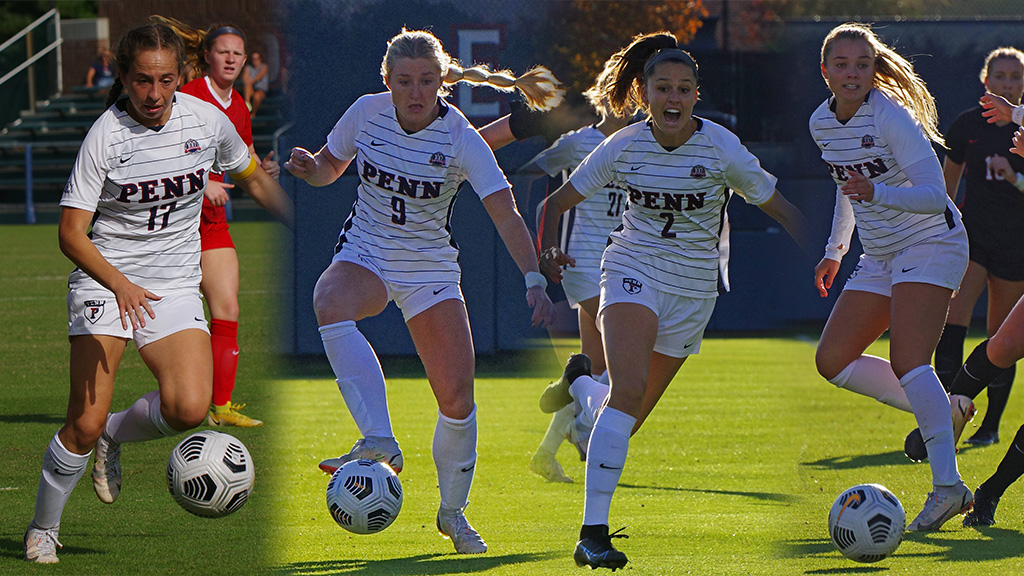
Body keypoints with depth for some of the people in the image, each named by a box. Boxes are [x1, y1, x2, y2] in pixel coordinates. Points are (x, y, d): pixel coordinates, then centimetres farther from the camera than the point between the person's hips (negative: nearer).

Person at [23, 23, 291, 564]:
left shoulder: (207, 120, -4)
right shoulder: (105, 137, -15)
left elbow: (254, 179, 16)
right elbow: (71, 233, -19)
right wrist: (120, 285, -34)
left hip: (174, 284, 3)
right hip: (105, 281, -3)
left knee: (189, 408, -21)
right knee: (85, 425, -13)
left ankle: (116, 435, 11)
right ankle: (43, 529, 10)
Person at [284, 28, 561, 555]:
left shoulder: (461, 140, -16)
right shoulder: (366, 113, -8)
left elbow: (506, 216, -22)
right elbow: (328, 168, 9)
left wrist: (534, 280, -35)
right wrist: (308, 167, -15)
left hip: (429, 269, -1)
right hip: (364, 255, 1)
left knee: (456, 395, -10)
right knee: (330, 304, -36)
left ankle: (453, 511, 15)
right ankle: (380, 442, -40)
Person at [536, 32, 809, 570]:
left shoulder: (720, 147, -10)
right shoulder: (624, 147, -7)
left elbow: (782, 210, -4)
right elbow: (557, 201, 4)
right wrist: (548, 250, -15)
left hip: (693, 291, 2)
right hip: (634, 270, -2)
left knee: (628, 420, 6)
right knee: (629, 388, -26)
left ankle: (581, 381, 42)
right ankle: (593, 531, -24)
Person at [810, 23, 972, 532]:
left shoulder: (891, 117, -19)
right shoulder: (822, 123, 4)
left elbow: (934, 195, -27)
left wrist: (876, 192, -42)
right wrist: (835, 250, 27)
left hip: (931, 244, -8)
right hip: (880, 256, 8)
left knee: (906, 360, -25)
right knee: (832, 361, 0)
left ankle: (947, 484, -28)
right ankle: (942, 412, 11)